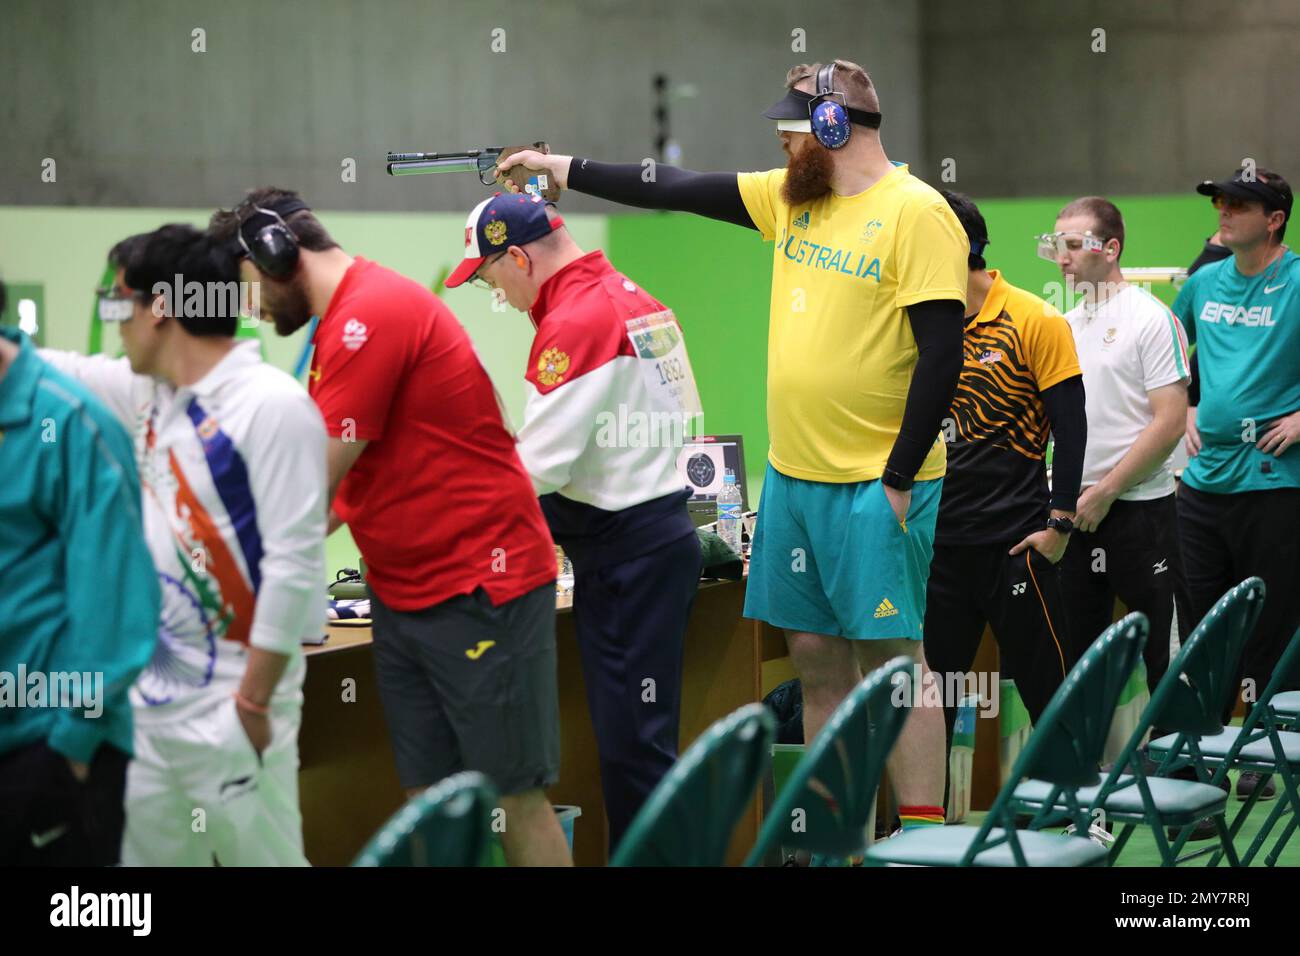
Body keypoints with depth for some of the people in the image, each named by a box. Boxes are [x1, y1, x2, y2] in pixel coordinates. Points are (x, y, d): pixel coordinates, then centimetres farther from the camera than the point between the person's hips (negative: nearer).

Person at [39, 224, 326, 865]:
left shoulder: (271, 405, -15)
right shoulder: (150, 392, 10)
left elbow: (294, 564, -19)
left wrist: (254, 703, -19)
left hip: (229, 702, -8)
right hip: (152, 697, 8)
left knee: (262, 855, -4)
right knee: (149, 857, 14)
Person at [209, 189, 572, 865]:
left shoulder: (371, 314, -16)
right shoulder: (342, 323, 14)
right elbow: (345, 483, 20)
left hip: (478, 590, -9)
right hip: (402, 597, 9)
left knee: (516, 797, -3)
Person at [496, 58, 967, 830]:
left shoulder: (916, 212, -11)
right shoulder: (791, 198, 11)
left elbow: (942, 355, -15)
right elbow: (678, 190, 17)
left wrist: (898, 481, -17)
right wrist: (561, 168, 16)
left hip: (876, 486, -7)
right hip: (793, 476, 7)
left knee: (892, 659, -5)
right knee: (815, 656, 11)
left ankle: (922, 834, -1)